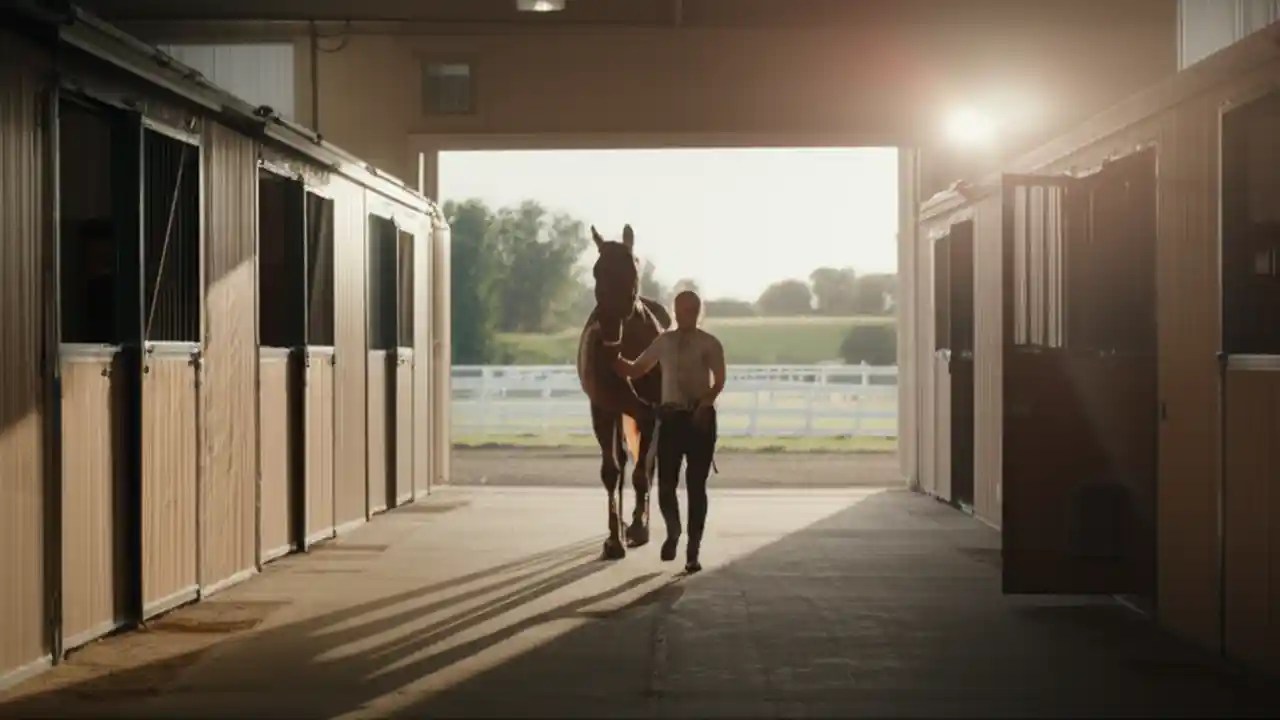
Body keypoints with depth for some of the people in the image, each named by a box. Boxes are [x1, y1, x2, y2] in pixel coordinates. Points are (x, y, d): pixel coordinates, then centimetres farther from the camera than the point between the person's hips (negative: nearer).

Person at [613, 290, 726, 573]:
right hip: (671, 417, 2)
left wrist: (705, 404, -27)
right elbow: (636, 371, 17)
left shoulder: (710, 344, 0)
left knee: (696, 486, 2)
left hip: (700, 418, -2)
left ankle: (693, 551, 12)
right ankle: (673, 531, 27)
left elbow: (719, 381, -11)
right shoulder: (663, 342, 10)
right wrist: (612, 357, 1)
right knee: (666, 484, -3)